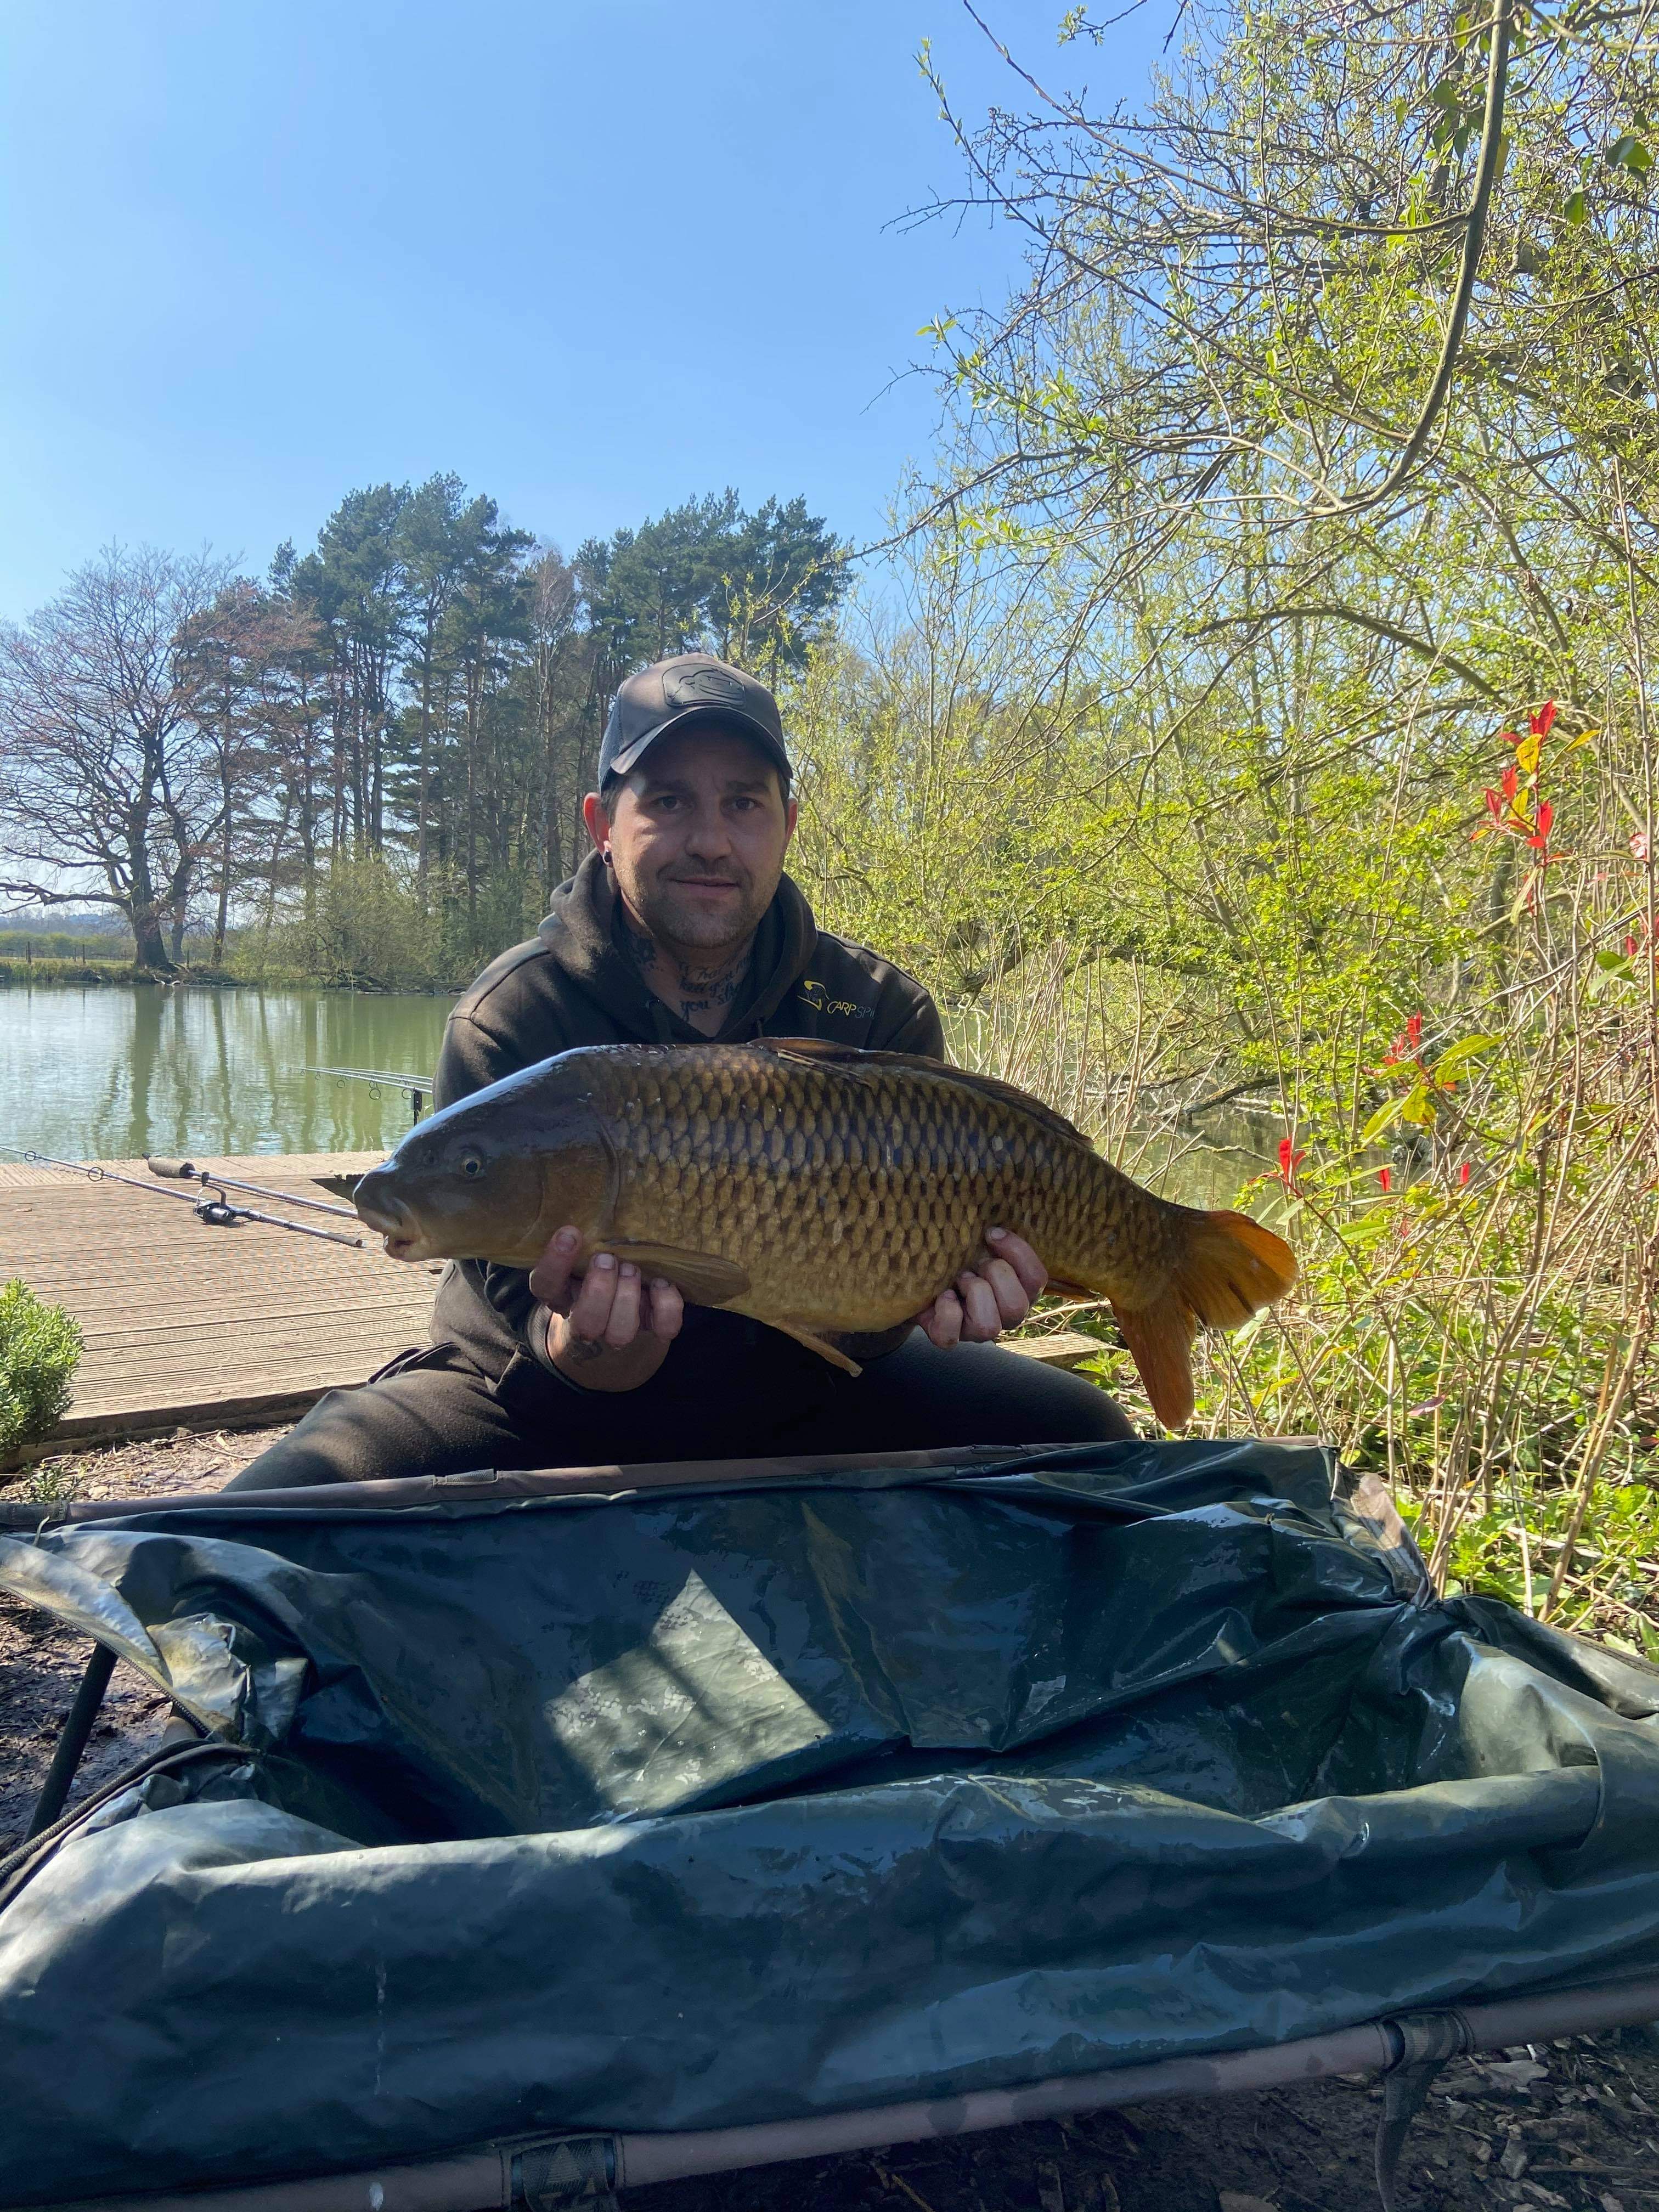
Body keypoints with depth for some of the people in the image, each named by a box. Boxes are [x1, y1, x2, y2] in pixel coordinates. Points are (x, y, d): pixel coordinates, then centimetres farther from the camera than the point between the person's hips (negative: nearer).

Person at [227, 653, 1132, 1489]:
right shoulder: (506, 1023, -17)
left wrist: (939, 1283, -35)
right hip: (540, 1407, -2)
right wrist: (585, 1351, -45)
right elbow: (518, 1295, -21)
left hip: (787, 1392, 3)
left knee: (1080, 1435, -8)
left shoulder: (879, 1013, -9)